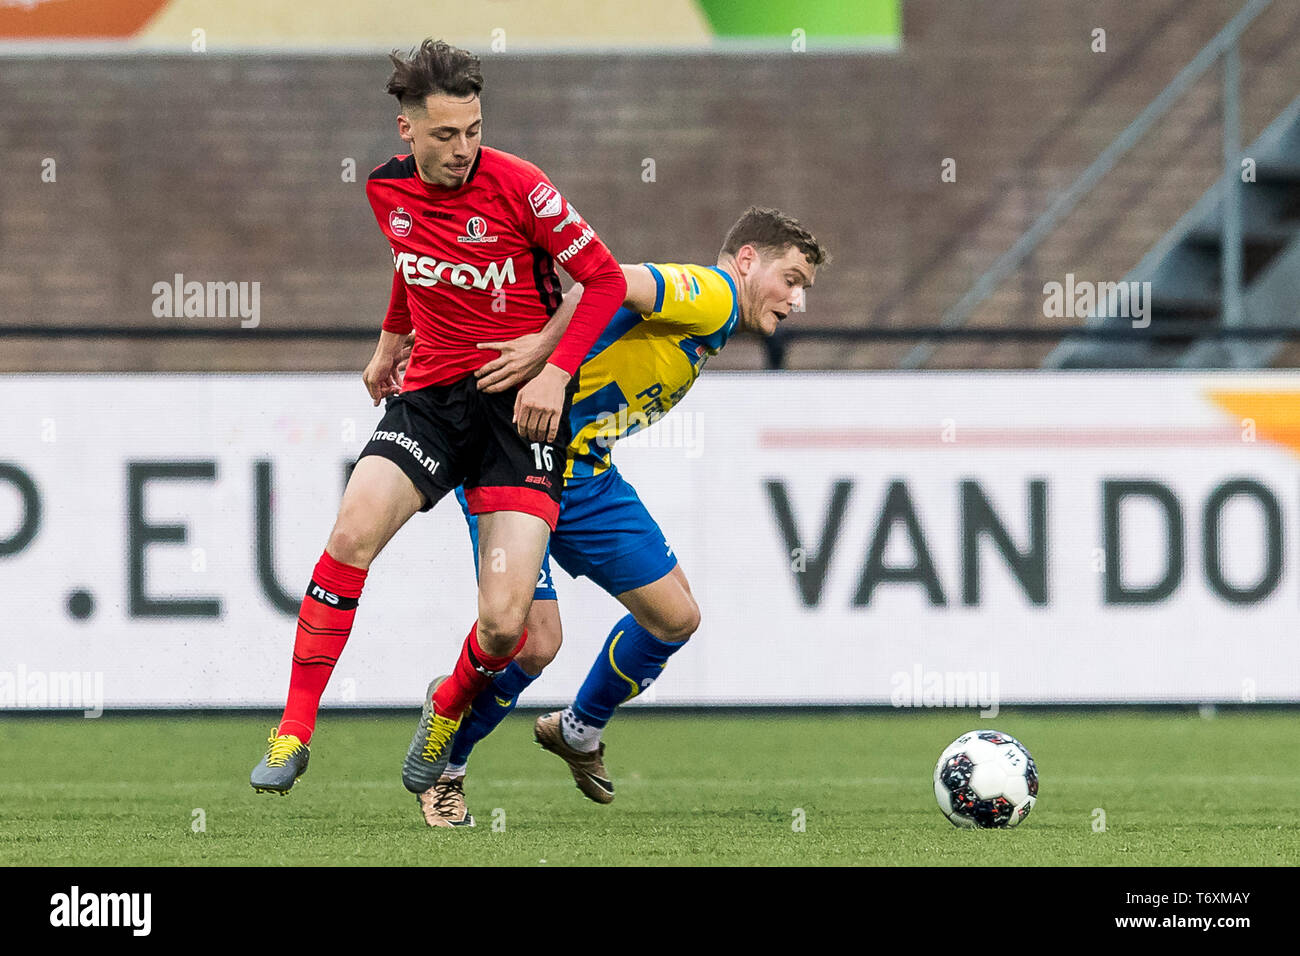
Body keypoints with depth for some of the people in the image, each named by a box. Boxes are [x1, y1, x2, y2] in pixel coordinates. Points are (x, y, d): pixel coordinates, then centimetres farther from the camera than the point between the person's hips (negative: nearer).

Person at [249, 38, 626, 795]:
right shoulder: (387, 190, 2)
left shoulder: (516, 186, -13)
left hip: (520, 402, -4)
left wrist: (556, 371, -16)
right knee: (355, 529, -24)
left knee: (504, 624, -15)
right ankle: (294, 733, -12)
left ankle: (449, 710, 22)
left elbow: (605, 279, -7)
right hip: (431, 393, 4)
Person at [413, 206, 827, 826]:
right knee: (534, 640, -15)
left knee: (675, 616, 9)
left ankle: (578, 731, 31)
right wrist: (545, 346, -37)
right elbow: (609, 283, -32)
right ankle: (440, 769, 8)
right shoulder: (710, 296, -15)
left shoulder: (708, 333, 16)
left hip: (584, 475, 10)